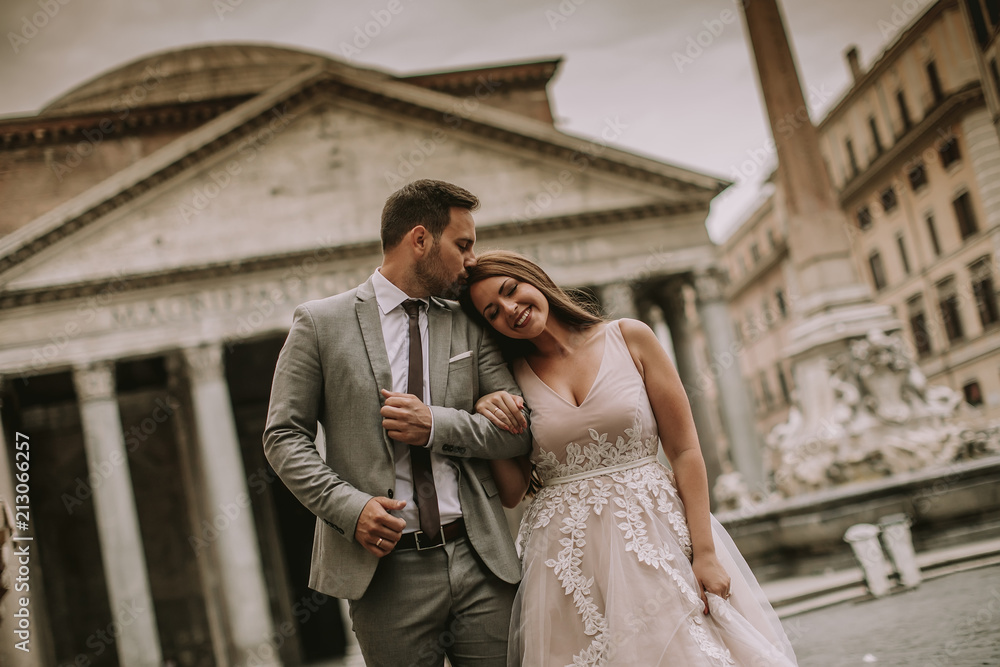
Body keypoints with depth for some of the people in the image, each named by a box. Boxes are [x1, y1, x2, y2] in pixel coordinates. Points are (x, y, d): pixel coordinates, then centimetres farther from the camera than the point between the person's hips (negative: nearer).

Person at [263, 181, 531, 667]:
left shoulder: (470, 327, 10)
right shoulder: (320, 323, 1)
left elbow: (520, 427, 4)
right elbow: (284, 436, -1)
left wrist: (436, 425, -11)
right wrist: (350, 506, -15)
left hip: (479, 558, 3)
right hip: (387, 569, -3)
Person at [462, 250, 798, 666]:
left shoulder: (629, 338, 0)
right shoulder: (511, 378, 6)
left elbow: (685, 451, -1)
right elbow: (510, 493, 7)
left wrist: (705, 554, -6)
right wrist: (489, 429, -9)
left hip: (655, 534, -1)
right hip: (568, 561, 1)